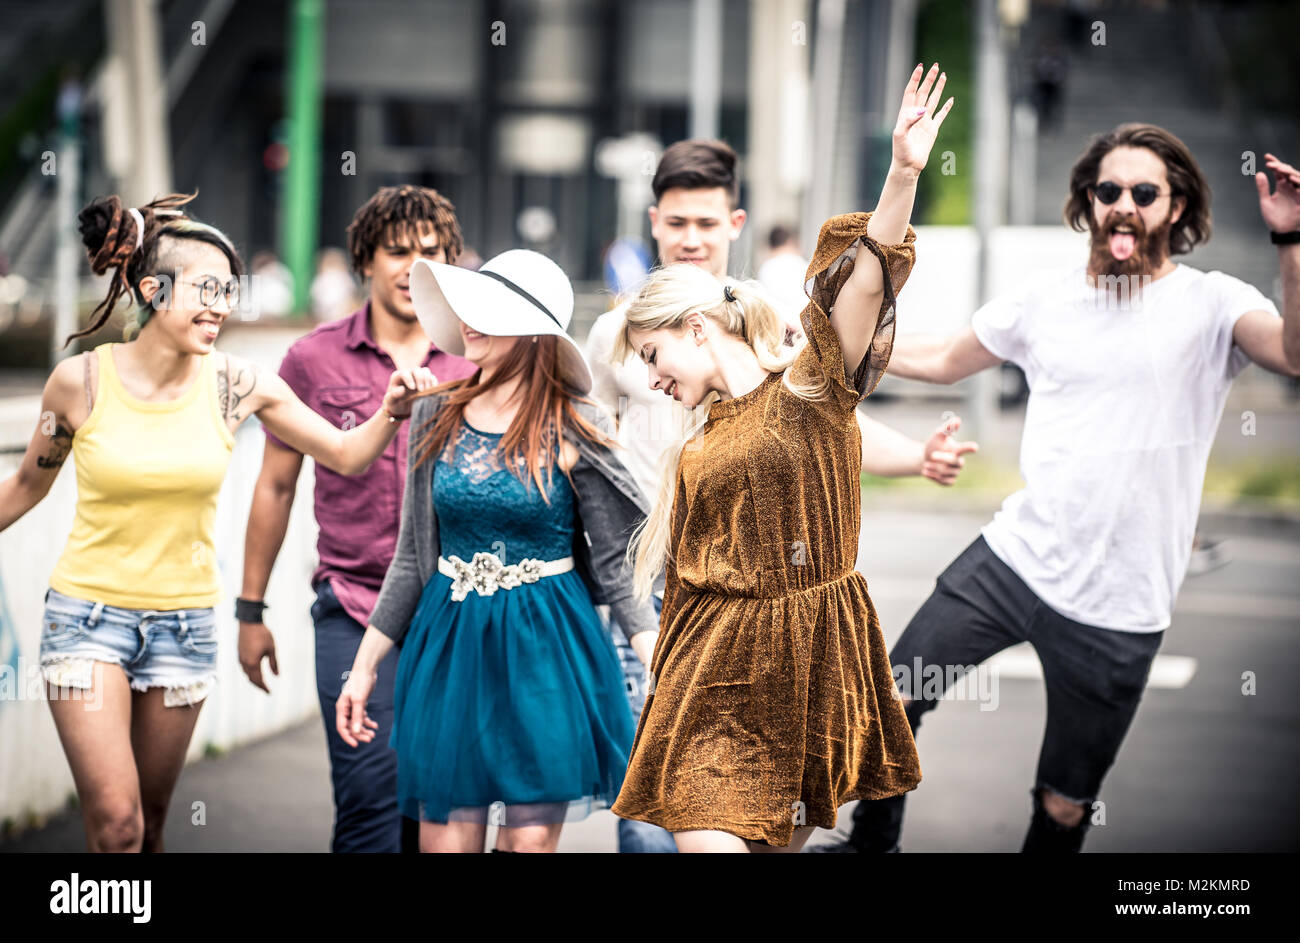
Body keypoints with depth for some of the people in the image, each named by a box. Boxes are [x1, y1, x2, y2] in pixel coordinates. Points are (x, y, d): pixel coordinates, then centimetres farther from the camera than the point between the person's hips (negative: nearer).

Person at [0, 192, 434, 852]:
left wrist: (392, 410, -17)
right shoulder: (80, 381, -10)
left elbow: (346, 455, 1)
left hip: (185, 623, 3)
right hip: (88, 612, -2)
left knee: (148, 821, 10)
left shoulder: (235, 385, -5)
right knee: (114, 823, -13)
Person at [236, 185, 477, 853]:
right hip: (353, 608, -1)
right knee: (371, 792, -11)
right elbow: (275, 486, 10)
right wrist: (250, 609, 10)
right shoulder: (314, 360, 3)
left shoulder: (478, 360, 4)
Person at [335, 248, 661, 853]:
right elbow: (413, 556, 11)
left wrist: (662, 667, -14)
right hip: (450, 645, 3)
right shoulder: (438, 416, 4)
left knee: (531, 837, -2)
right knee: (445, 838, 2)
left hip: (546, 650, -3)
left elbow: (614, 562, -3)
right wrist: (365, 664, 11)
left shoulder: (573, 430, -6)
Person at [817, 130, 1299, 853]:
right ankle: (872, 843, 31)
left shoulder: (1211, 304, -7)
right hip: (1012, 559, 4)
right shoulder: (1047, 302, 6)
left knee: (1065, 808, 8)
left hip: (1118, 613, -4)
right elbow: (944, 360, 21)